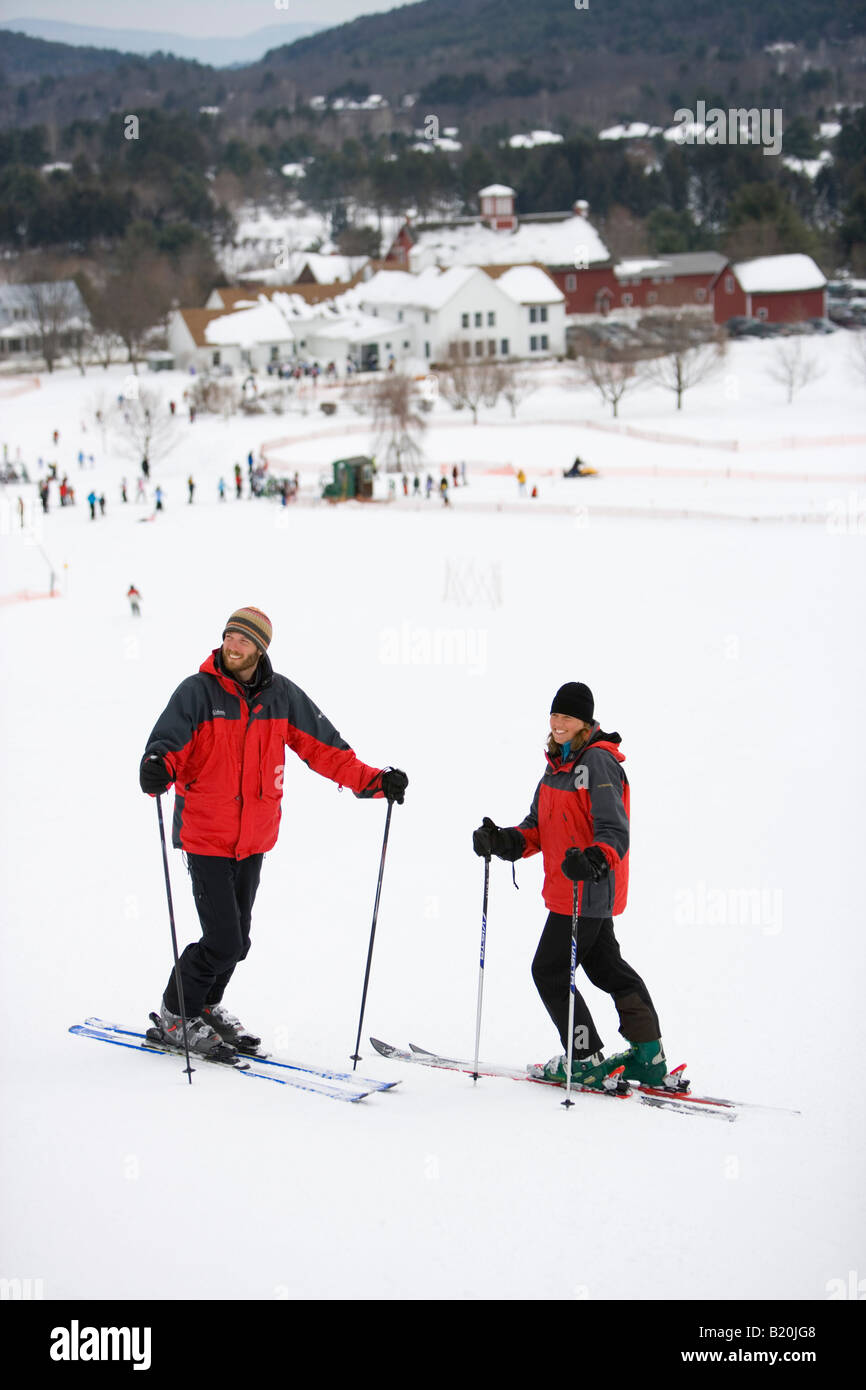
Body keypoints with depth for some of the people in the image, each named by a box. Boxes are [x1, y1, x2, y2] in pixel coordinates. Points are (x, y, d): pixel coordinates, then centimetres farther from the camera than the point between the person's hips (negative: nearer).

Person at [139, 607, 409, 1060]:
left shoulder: (282, 695, 1)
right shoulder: (197, 691, -9)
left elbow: (323, 747, 6)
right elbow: (168, 743, -18)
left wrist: (372, 779, -4)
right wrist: (157, 769, -41)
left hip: (254, 836, 5)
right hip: (205, 834, -5)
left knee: (236, 939, 14)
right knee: (223, 940, -11)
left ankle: (206, 1007, 37)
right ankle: (176, 1016, 9)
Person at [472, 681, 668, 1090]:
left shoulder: (597, 761, -16)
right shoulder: (559, 761, 13)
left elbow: (614, 830, -22)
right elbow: (539, 825, 15)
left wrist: (596, 859, -40)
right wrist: (507, 842, -3)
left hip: (589, 889, -10)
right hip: (566, 889, 10)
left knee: (550, 971, -4)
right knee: (607, 968, 16)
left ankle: (584, 1060, 4)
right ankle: (648, 1057, 23)